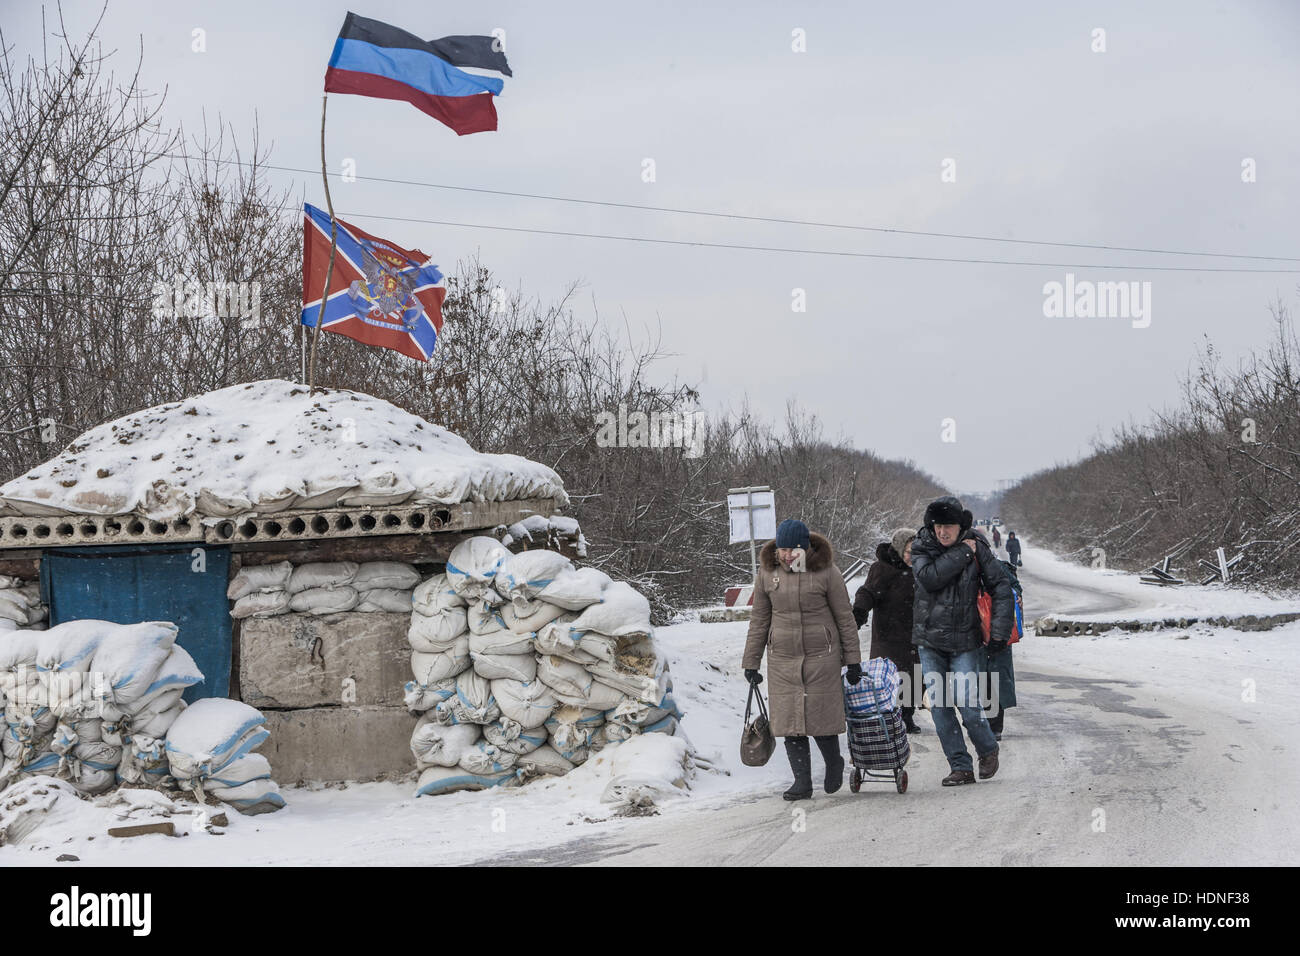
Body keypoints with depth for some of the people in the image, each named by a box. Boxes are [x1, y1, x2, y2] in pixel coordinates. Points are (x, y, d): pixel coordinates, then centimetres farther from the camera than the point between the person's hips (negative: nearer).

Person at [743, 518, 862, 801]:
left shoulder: (826, 572, -6)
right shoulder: (767, 573, 2)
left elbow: (844, 617, 1)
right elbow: (759, 619, 10)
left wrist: (853, 659, 1)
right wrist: (751, 662, 10)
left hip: (821, 656, -3)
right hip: (782, 658, 3)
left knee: (820, 718, -2)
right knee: (790, 721, -1)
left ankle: (834, 764, 26)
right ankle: (802, 781, 7)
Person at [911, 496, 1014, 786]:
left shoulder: (977, 549, -5)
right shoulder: (922, 548, -3)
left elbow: (1001, 587, 0)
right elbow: (928, 578, -22)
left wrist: (999, 630, -8)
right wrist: (962, 554, -20)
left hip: (964, 641, -2)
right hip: (929, 641, 2)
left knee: (967, 703, -8)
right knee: (939, 706, 1)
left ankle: (988, 750, 20)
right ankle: (960, 767, 10)